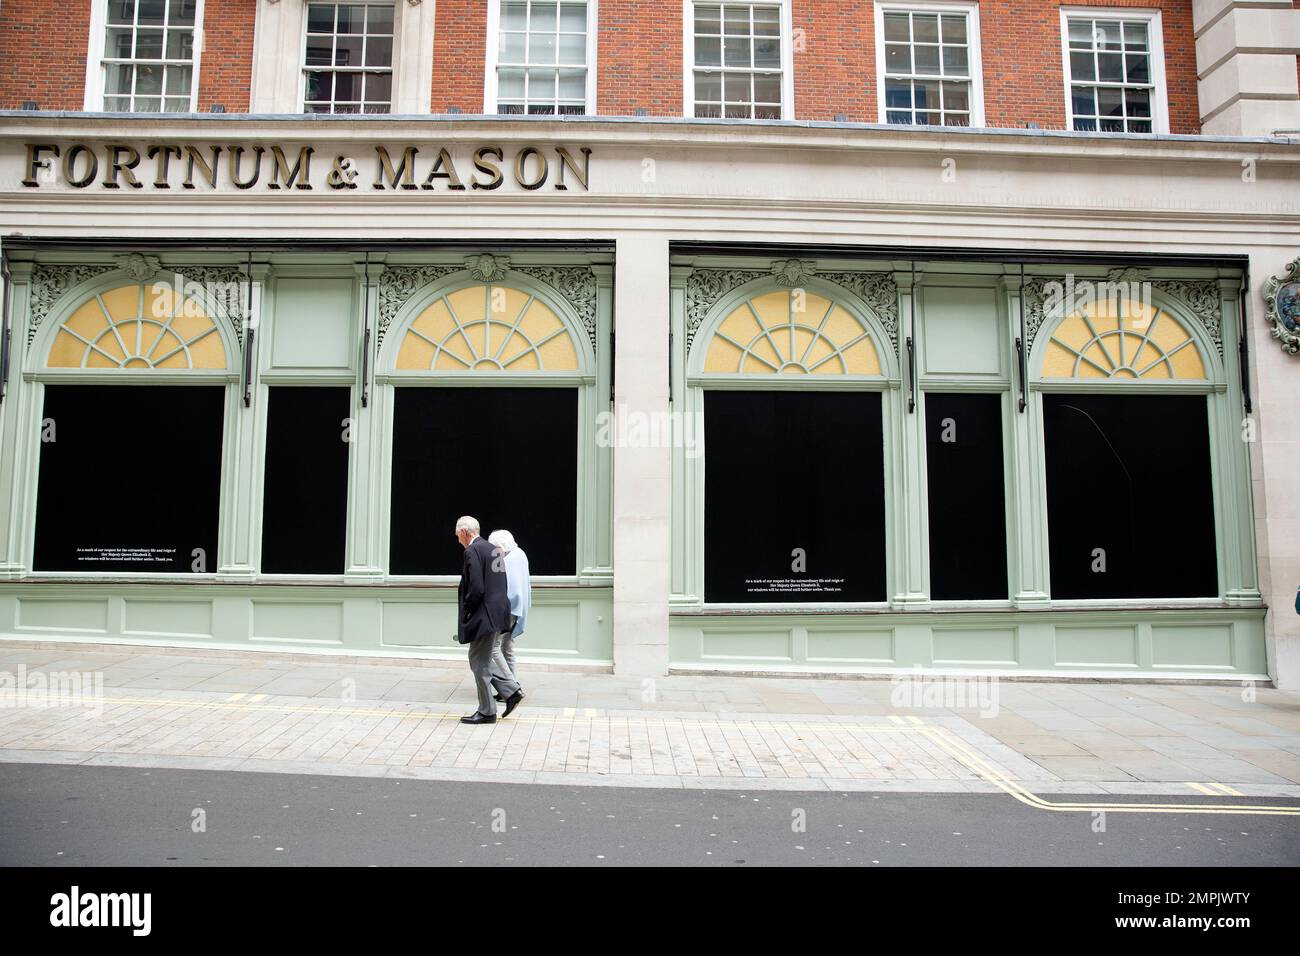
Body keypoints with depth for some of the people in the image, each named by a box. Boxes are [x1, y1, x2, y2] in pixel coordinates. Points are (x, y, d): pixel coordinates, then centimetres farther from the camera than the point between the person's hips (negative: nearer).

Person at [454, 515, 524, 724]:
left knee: (479, 663, 2)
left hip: (483, 616, -10)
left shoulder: (473, 552, -15)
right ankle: (511, 691, 15)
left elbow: (476, 589, -23)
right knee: (481, 660, 19)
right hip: (496, 613, 10)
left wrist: (466, 612, -8)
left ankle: (486, 711, 10)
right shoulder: (492, 549, 14)